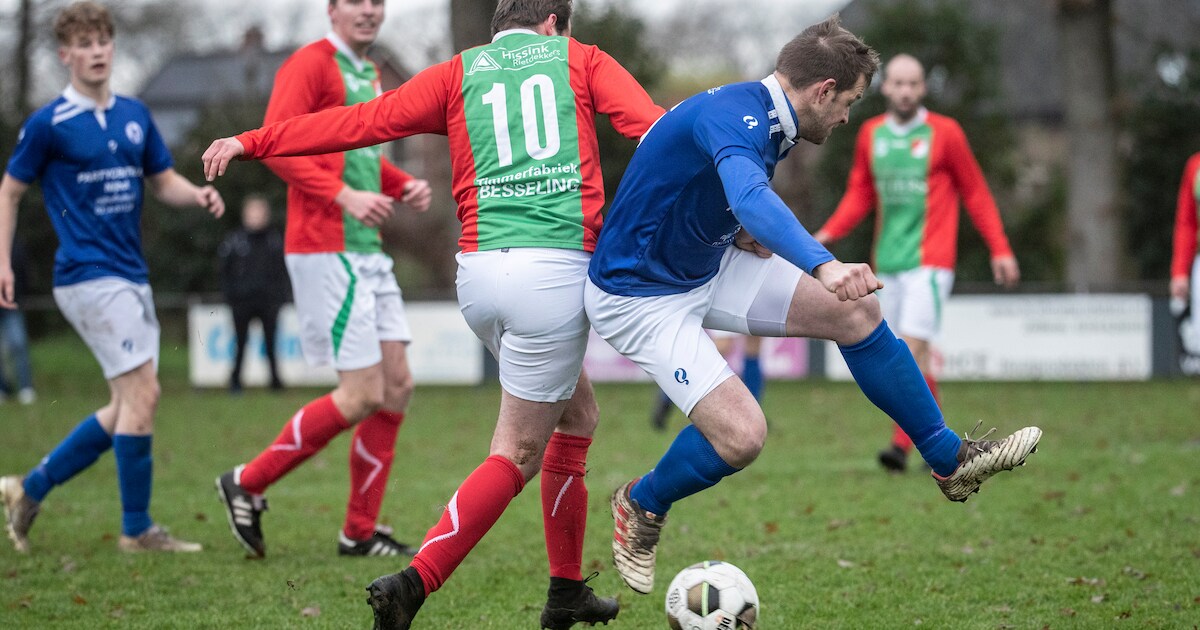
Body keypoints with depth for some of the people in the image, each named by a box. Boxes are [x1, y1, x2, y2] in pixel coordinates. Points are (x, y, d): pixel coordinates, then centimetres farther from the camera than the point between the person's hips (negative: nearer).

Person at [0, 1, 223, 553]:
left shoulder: (134, 115, 11)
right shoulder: (48, 124, -6)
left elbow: (162, 181, 18)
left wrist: (198, 195, -3)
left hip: (130, 276, 8)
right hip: (88, 276, -7)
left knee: (128, 405, 9)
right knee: (142, 392, -14)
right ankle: (137, 529, -5)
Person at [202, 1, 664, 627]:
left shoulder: (459, 73, 16)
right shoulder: (581, 59, 12)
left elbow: (360, 122, 11)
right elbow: (656, 129, -1)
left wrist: (252, 141, 17)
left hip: (479, 269, 5)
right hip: (557, 268, -5)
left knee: (576, 414, 22)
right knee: (516, 455, 0)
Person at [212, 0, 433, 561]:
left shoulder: (369, 75, 18)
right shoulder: (311, 64, -9)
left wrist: (403, 187, 11)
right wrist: (344, 195, -27)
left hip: (368, 252, 9)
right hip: (325, 251, -9)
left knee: (396, 385, 6)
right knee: (363, 394, -10)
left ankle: (361, 532, 14)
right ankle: (247, 484, 5)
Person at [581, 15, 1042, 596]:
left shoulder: (764, 118, 2)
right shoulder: (732, 114, -29)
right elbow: (752, 198, -50)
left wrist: (744, 229, -1)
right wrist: (823, 265, -65)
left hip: (705, 264, 9)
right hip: (639, 296, -9)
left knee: (855, 311, 0)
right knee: (741, 434, -21)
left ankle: (950, 460, 12)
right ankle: (640, 507, 9)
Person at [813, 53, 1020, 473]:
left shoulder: (944, 133, -3)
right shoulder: (870, 135, 8)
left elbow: (975, 193, 3)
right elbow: (860, 195, 14)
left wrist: (1000, 250, 2)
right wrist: (828, 234, -1)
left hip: (930, 260, -5)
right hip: (888, 262, 5)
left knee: (911, 349, -17)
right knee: (914, 359, 7)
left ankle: (902, 444, -18)